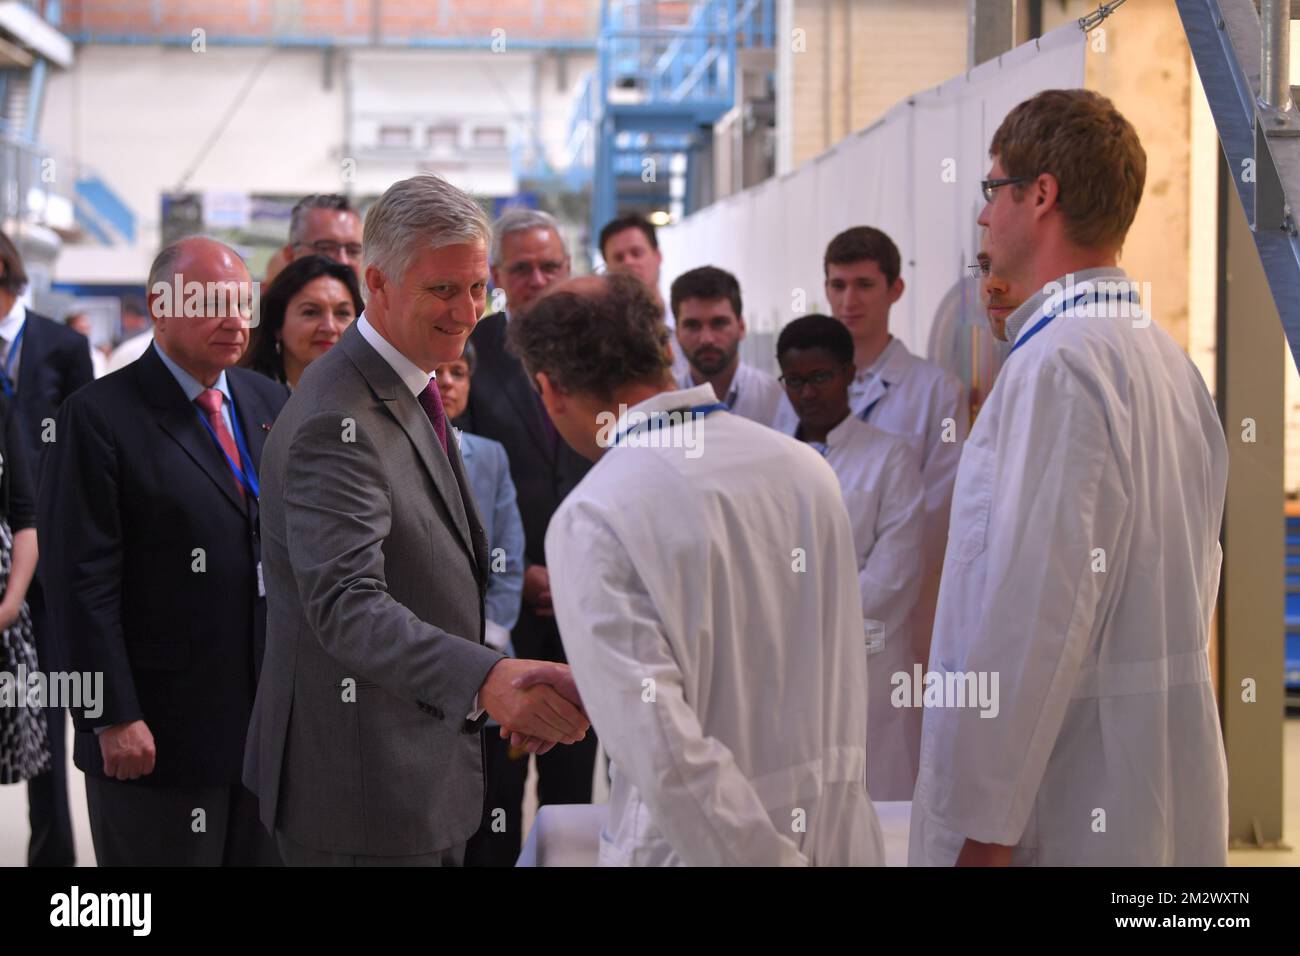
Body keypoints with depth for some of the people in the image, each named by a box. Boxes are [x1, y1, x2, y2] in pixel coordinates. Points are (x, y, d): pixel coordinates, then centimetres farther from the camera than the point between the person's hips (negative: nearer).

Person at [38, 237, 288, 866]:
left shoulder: (269, 405, 10)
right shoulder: (100, 418, -9)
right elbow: (82, 583, -13)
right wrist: (114, 718, -16)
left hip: (271, 720, 6)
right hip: (157, 732, -6)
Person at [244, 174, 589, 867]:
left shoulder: (408, 396, 12)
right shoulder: (338, 422, -21)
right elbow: (345, 605, -33)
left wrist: (513, 690, 12)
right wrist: (486, 680, -48)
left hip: (425, 774, 10)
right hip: (362, 794, -10)